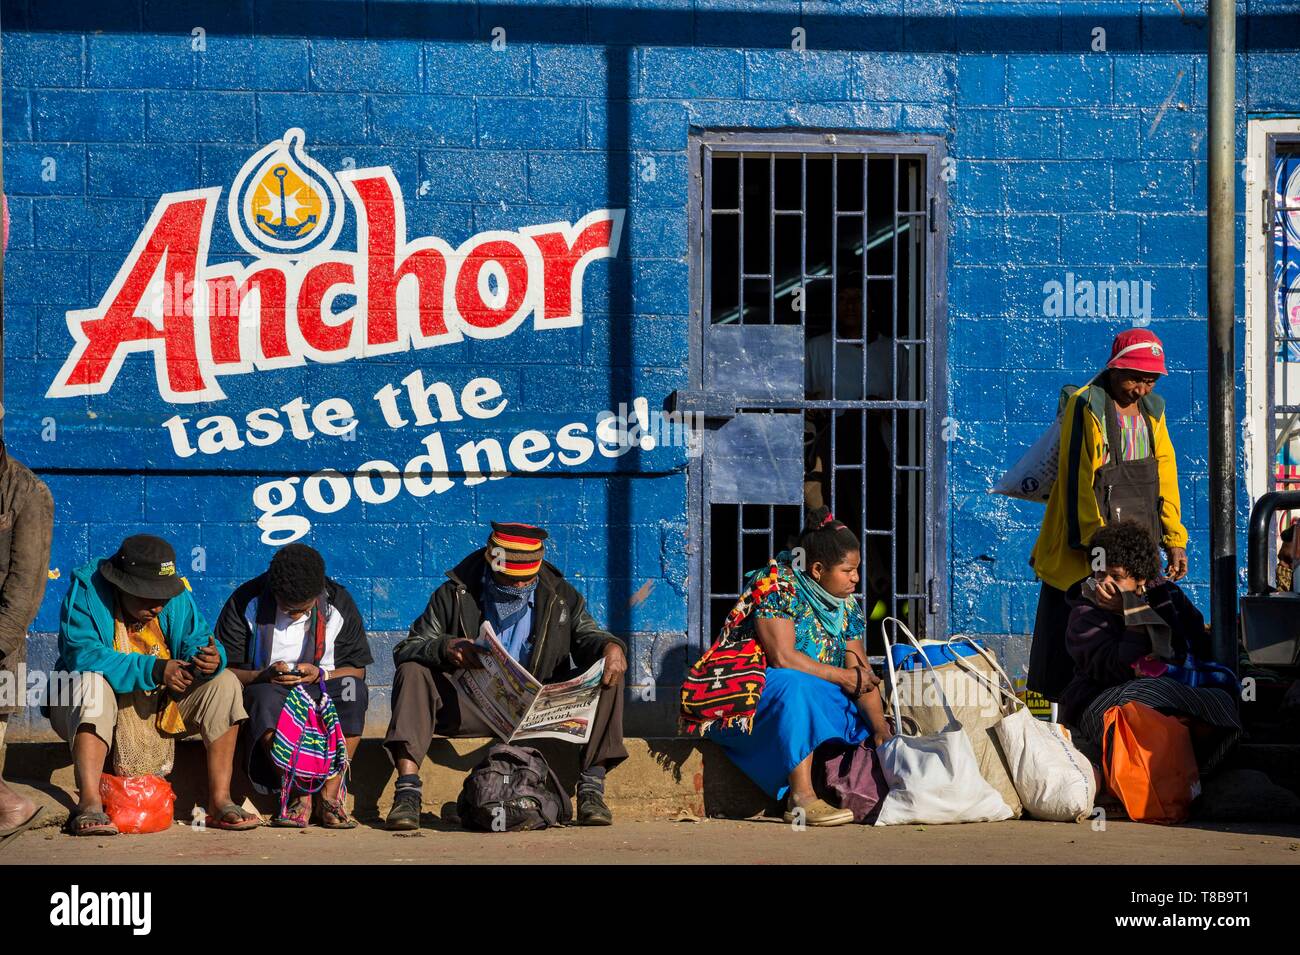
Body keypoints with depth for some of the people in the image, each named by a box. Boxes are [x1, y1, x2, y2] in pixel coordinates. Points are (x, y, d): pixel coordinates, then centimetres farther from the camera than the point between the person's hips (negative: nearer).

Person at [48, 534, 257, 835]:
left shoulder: (176, 597, -3)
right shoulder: (86, 592, -17)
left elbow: (196, 640, -8)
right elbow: (83, 654, -29)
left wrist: (212, 660, -34)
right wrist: (153, 669, -34)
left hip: (162, 703, 4)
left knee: (224, 683, -14)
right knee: (92, 683, -37)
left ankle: (220, 801, -20)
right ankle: (89, 804, -48)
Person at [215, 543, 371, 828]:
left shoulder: (339, 603, -1)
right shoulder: (245, 603, -5)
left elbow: (357, 670, 1)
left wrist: (320, 674, -18)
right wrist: (265, 675, -23)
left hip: (324, 693, 1)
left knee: (353, 689, -32)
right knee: (266, 697, -38)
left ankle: (329, 795, -29)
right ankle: (299, 795, -34)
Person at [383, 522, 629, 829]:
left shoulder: (560, 596, 6)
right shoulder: (455, 595, 0)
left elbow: (588, 636, 3)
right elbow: (404, 650, -5)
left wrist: (611, 646, -24)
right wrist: (444, 647, -28)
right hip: (470, 708, -1)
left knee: (607, 676, -18)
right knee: (412, 673, -24)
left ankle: (591, 788, -23)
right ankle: (407, 793, -35)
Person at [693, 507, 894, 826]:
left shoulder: (846, 605, 7)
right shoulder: (778, 587, -16)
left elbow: (861, 672, 1)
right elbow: (782, 657, -25)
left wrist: (880, 726, -13)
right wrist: (841, 677, -16)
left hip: (811, 700, 8)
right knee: (796, 685, -36)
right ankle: (802, 798, -39)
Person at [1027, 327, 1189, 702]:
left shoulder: (1152, 410, 12)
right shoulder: (1086, 407, -10)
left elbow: (1165, 478, 15)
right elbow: (1078, 481, -15)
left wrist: (1174, 540, 8)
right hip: (1084, 557, -6)